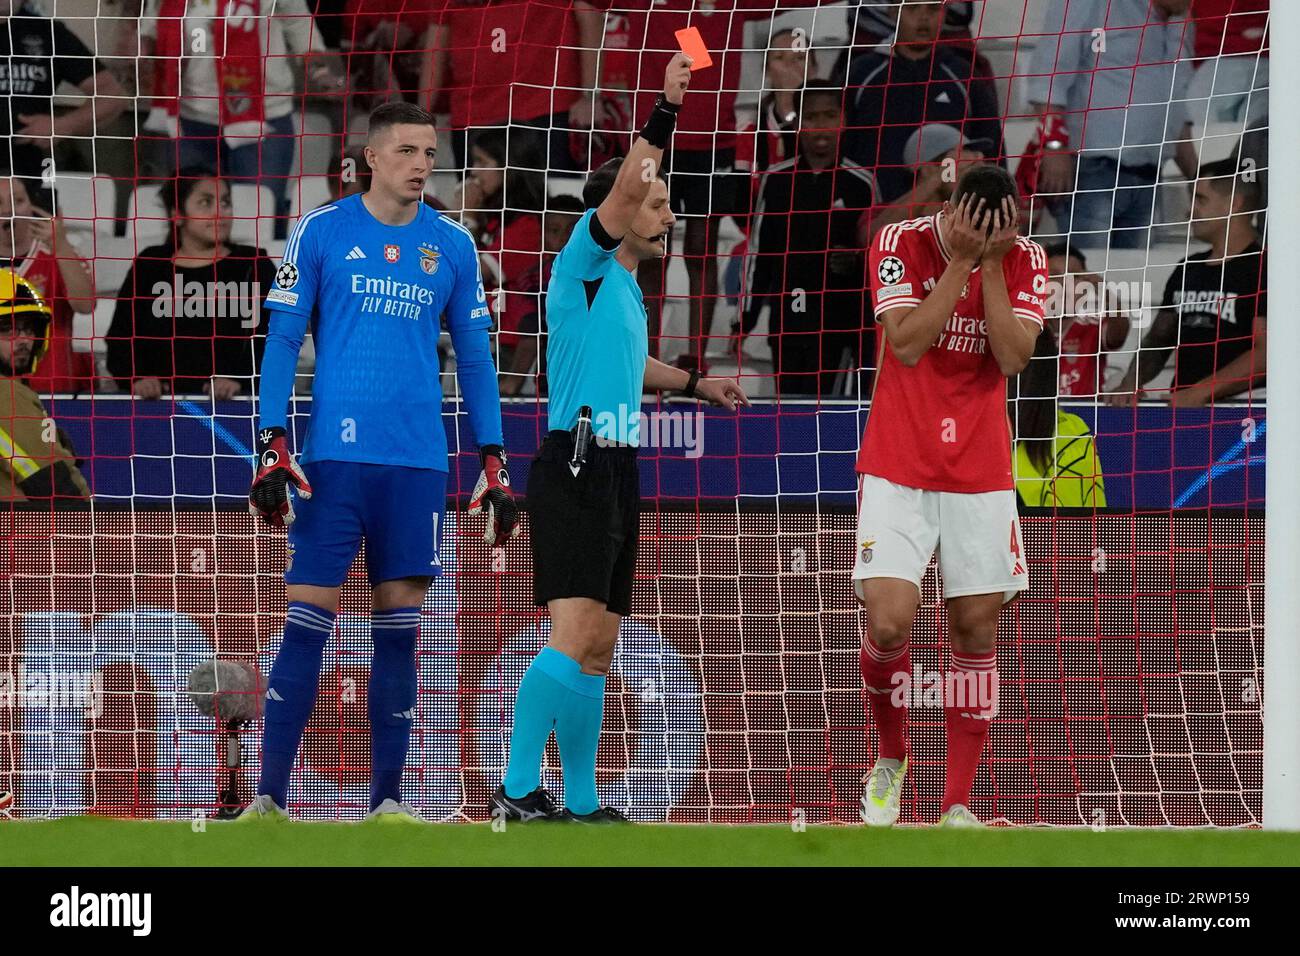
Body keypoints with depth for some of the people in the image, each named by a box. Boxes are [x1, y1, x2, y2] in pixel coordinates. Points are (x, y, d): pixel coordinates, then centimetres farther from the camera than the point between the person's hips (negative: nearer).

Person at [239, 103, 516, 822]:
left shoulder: (453, 247, 10)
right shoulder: (321, 233, 2)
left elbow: (474, 355, 15)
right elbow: (282, 339, 3)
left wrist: (495, 463, 10)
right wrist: (272, 445, -6)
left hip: (418, 463, 3)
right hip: (334, 456, -3)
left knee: (399, 628, 3)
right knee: (305, 625, -5)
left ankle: (386, 802, 7)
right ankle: (270, 801, -3)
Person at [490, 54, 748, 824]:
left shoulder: (628, 288, 19)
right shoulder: (584, 267, -6)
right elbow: (627, 186, -24)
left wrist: (695, 383, 45)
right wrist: (667, 111, -26)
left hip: (616, 474, 10)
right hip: (575, 469, -10)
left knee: (598, 650, 10)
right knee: (573, 638, -19)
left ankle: (581, 803, 13)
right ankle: (518, 792, -18)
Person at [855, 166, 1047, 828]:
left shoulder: (1025, 261, -1)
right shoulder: (901, 244, -7)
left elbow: (1013, 357, -12)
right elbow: (907, 344, -17)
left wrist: (991, 263, -16)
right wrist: (962, 259, -19)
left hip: (980, 471, 2)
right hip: (897, 468, -2)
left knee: (975, 628, -1)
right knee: (888, 624, -14)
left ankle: (959, 805, 7)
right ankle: (890, 757, 15)